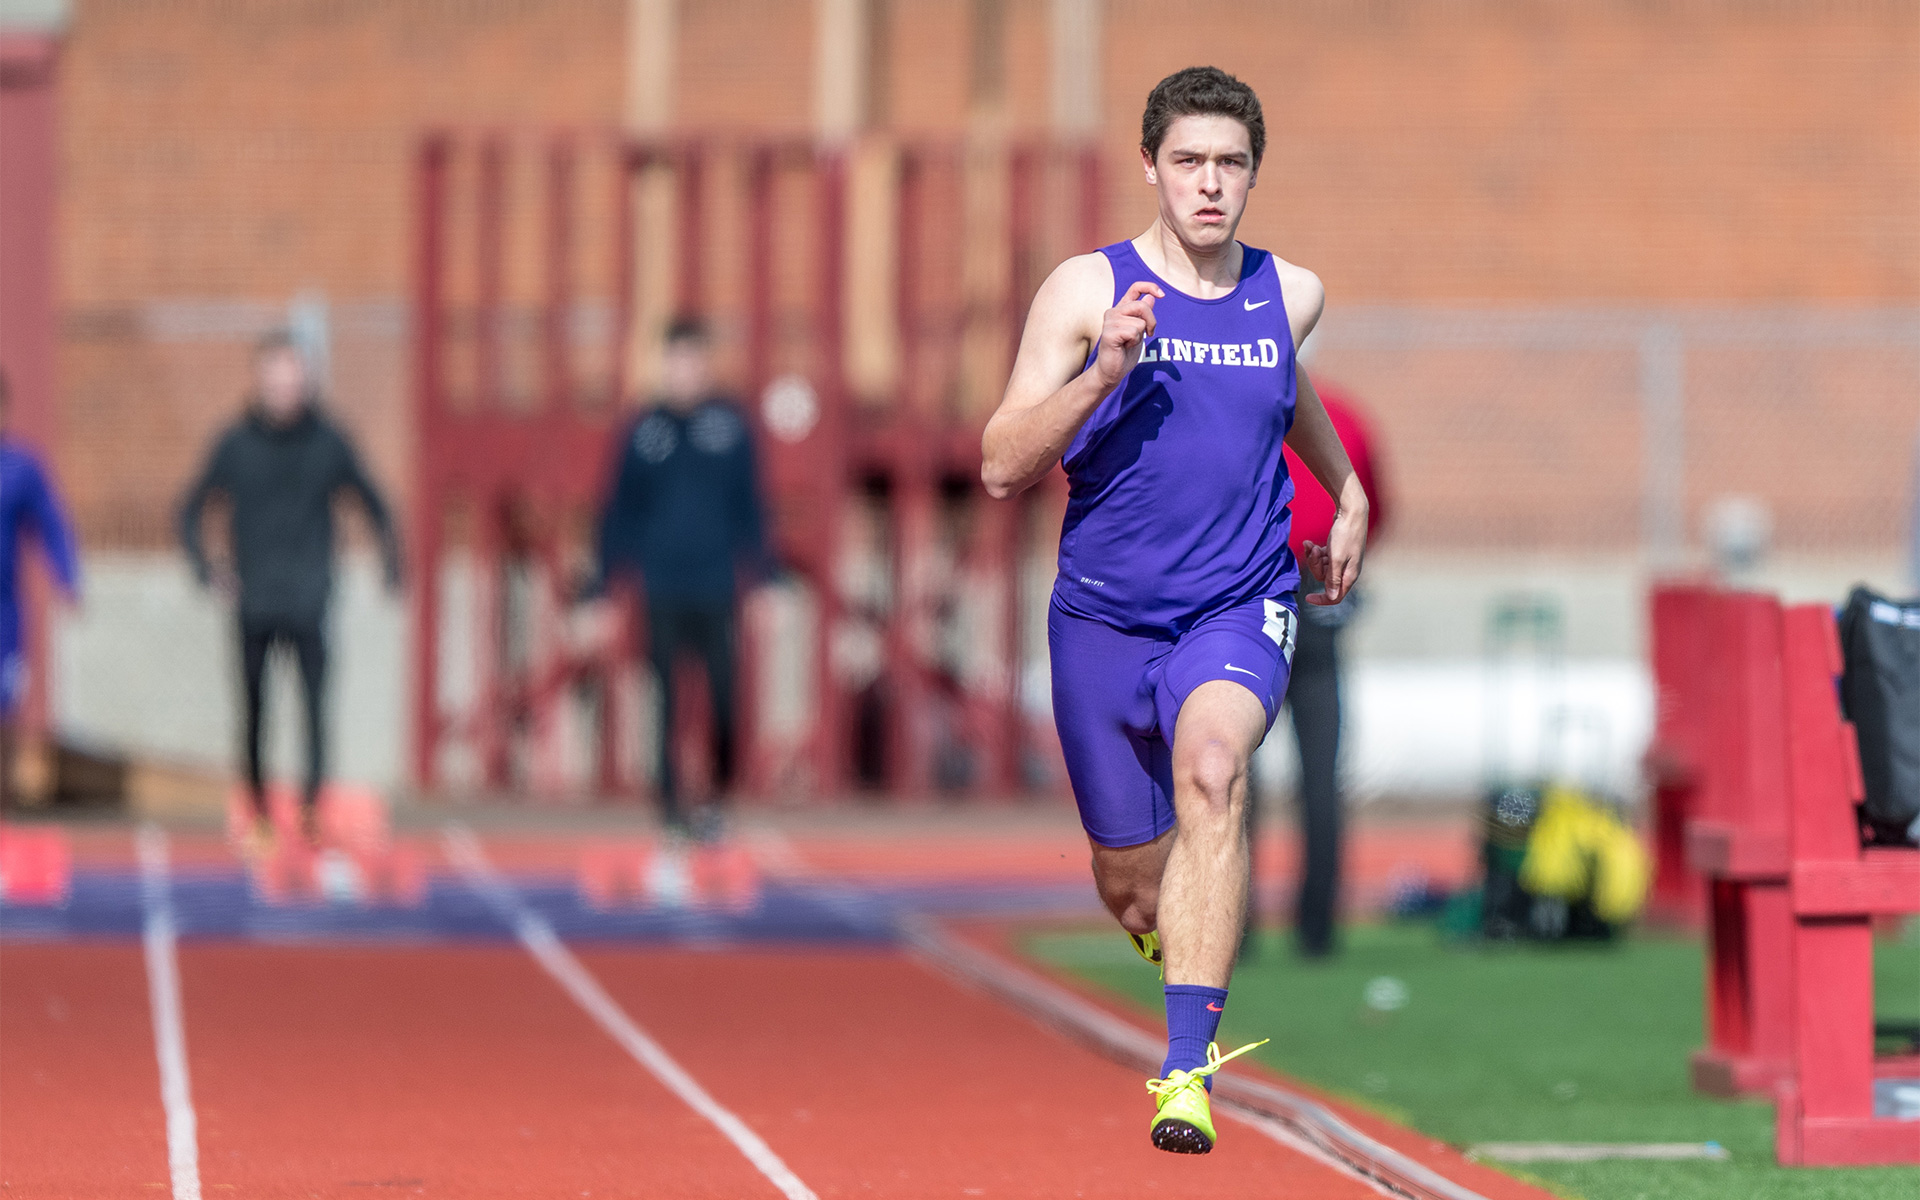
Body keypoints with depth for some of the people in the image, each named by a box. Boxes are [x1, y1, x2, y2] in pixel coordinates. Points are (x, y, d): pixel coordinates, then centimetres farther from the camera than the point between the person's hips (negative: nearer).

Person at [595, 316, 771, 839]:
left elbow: (749, 505, 8)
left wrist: (764, 577, 5)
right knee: (665, 697, 0)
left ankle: (717, 797, 13)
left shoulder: (730, 426, 3)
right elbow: (620, 513, 7)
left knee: (722, 694, -3)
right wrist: (604, 586, 5)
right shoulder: (642, 431, 3)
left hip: (717, 586, 0)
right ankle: (671, 805, 7)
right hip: (661, 591, 0)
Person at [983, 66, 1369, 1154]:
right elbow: (1003, 470, -11)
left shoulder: (1291, 295, 3)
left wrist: (1348, 494, 32)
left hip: (1241, 609, 0)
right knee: (1131, 888, 12)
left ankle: (1188, 1067, -37)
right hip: (1105, 616, 1)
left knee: (1210, 769, -33)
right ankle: (1189, 966, 52)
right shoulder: (1086, 290, -5)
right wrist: (1103, 372, -23)